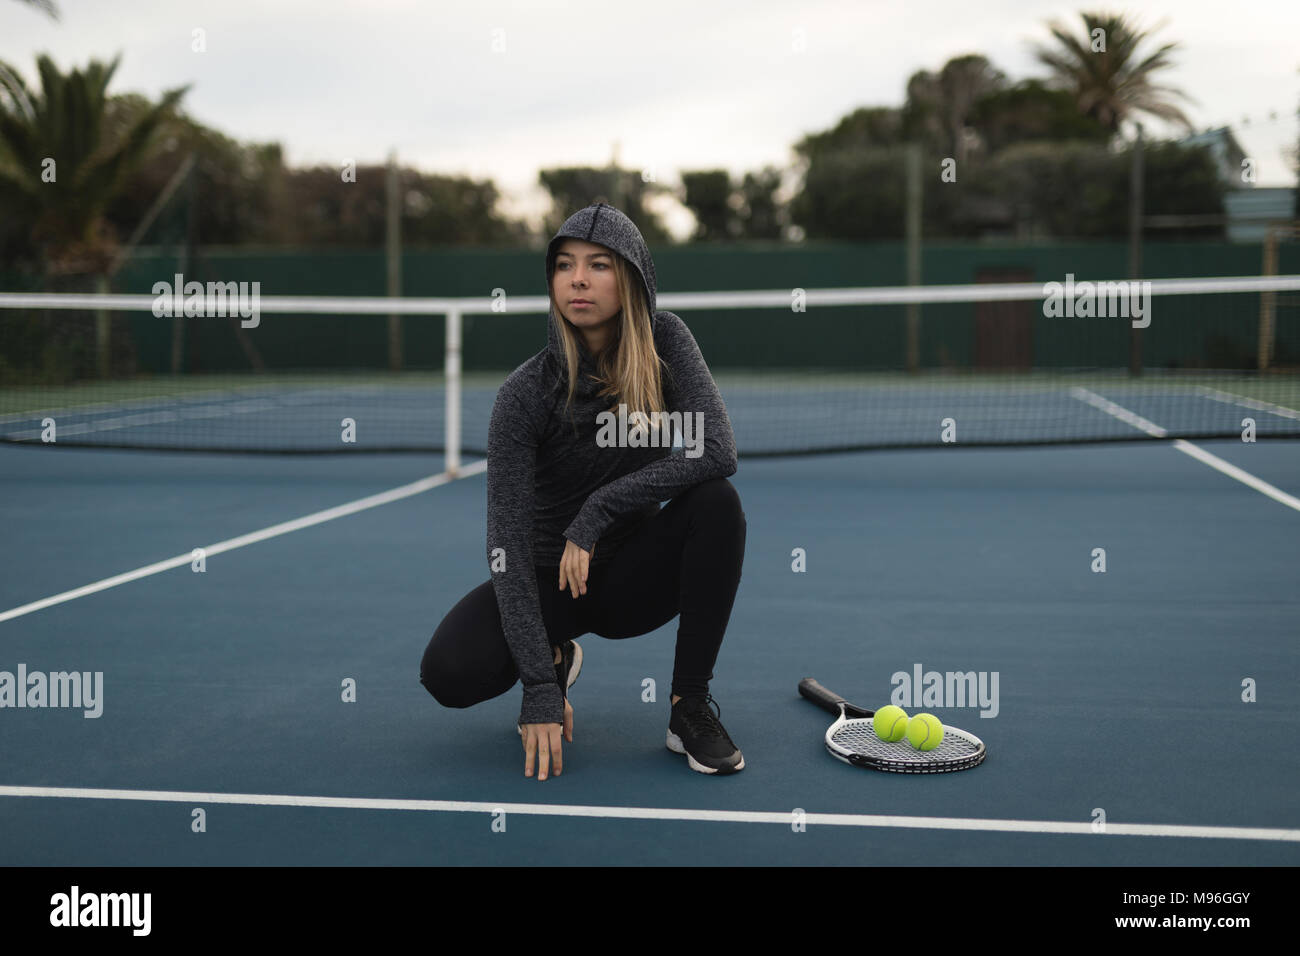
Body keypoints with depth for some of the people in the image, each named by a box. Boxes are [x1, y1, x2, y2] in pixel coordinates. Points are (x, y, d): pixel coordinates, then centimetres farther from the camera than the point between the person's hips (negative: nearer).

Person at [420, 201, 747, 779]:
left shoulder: (665, 342, -12)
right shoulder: (526, 392, -19)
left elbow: (718, 450, -25)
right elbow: (509, 543, -23)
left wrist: (597, 513, -29)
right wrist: (540, 686, -30)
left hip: (634, 578, 2)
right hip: (550, 580, -1)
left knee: (716, 500, -28)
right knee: (449, 672, -27)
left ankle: (691, 706, -16)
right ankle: (557, 659, 9)